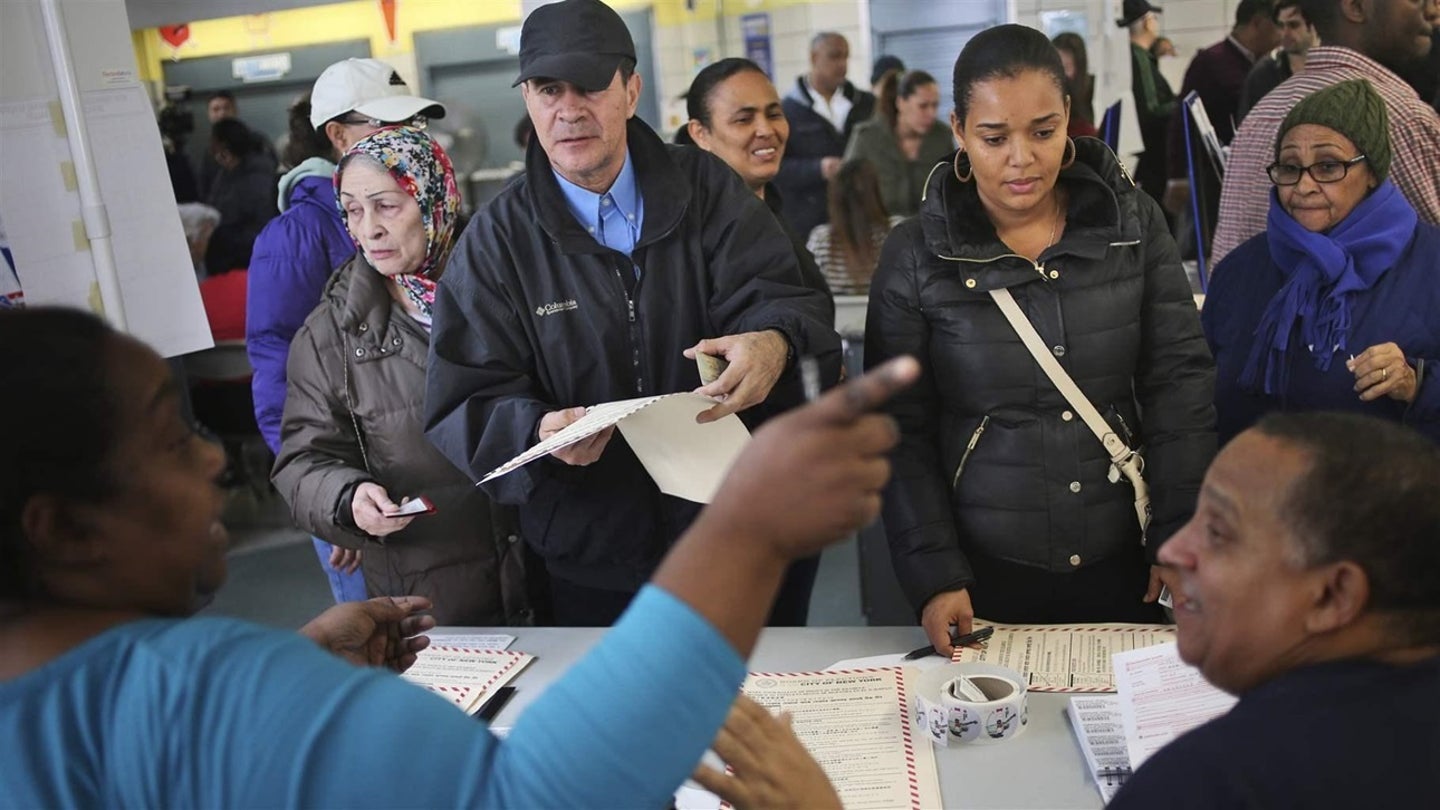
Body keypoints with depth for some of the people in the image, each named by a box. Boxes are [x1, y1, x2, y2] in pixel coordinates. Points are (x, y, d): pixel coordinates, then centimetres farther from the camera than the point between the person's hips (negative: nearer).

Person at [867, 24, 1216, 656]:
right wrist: (934, 575, -13)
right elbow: (903, 433, -6)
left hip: (1124, 563, 2)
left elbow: (1181, 384, -1)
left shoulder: (1134, 225, -1)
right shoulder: (916, 256, -7)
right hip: (984, 574, -1)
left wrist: (1182, 537, -7)